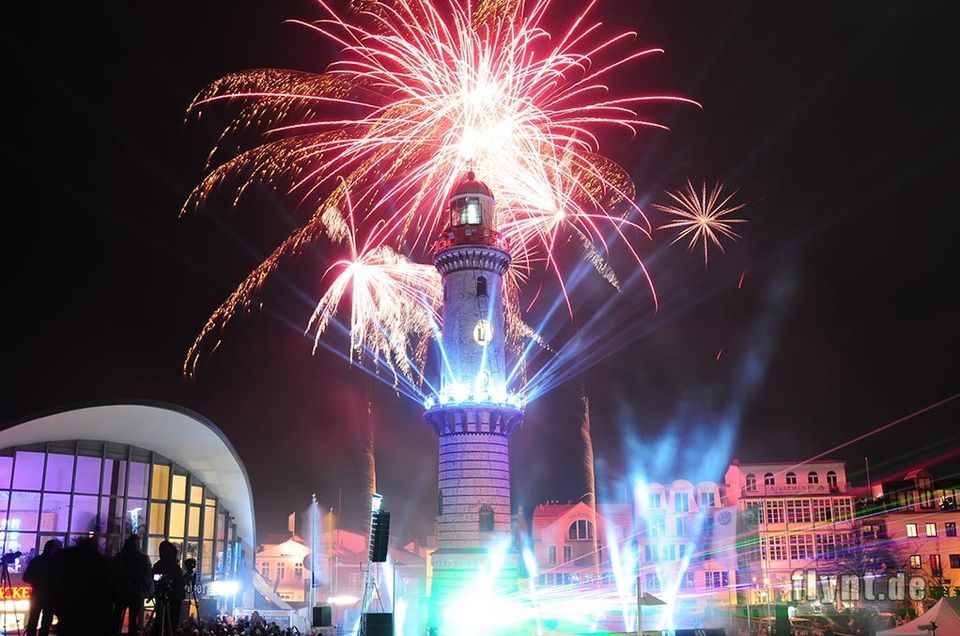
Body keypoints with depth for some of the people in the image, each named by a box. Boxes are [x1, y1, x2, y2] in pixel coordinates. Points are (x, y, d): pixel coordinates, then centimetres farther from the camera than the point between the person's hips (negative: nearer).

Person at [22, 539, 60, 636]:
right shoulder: (36, 561, 0)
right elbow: (26, 577, -2)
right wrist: (38, 582, -13)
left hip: (50, 596, 3)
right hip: (37, 595, -3)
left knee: (46, 623, 4)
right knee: (33, 622, -5)